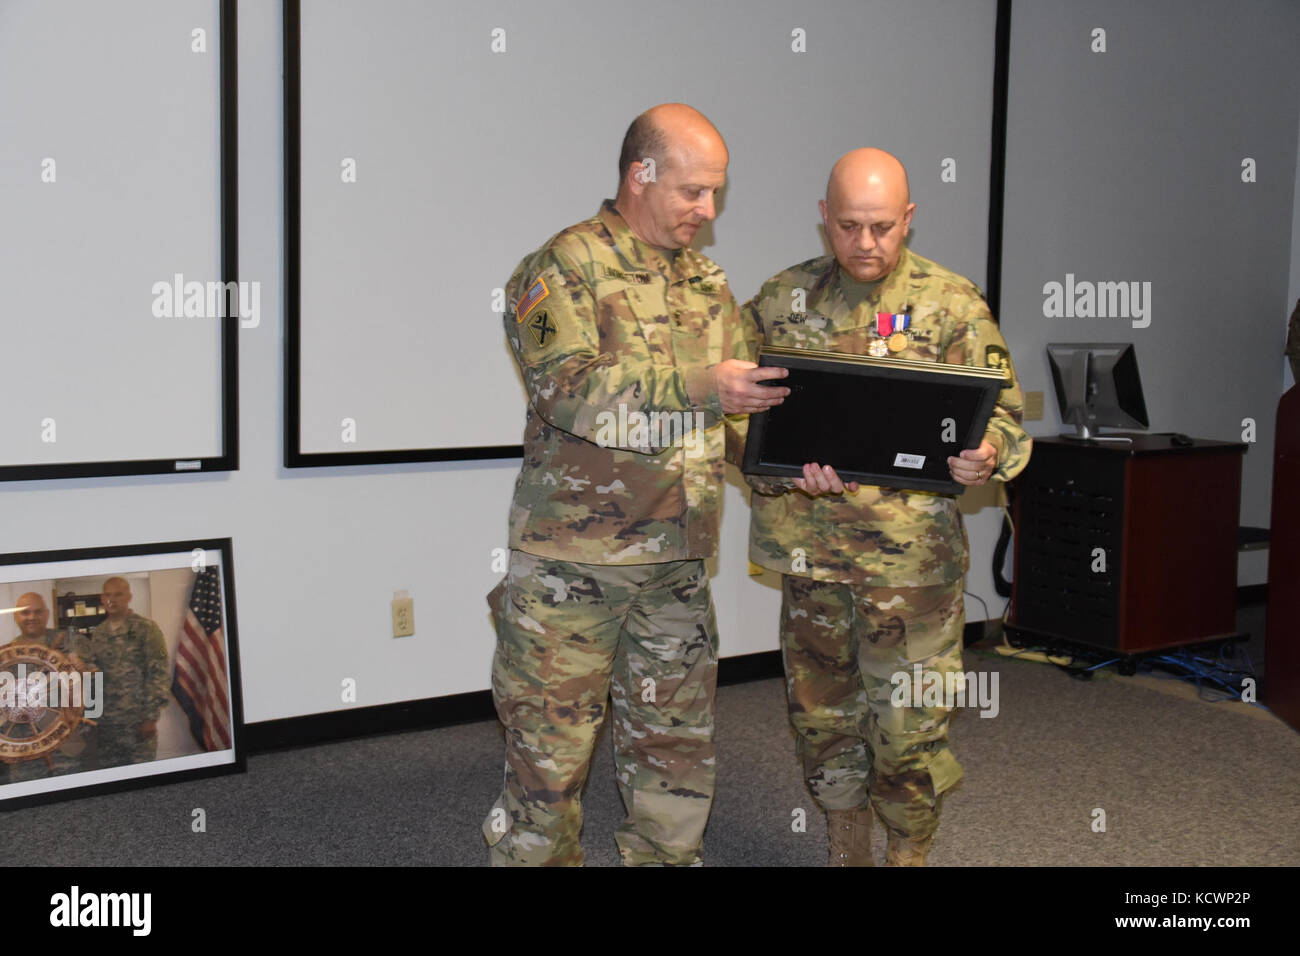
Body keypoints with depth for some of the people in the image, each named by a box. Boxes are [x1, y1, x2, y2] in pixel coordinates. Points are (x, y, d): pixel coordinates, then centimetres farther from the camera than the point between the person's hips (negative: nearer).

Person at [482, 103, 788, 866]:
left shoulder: (708, 282, 14)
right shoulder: (566, 266, -5)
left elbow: (738, 416, 16)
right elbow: (570, 386, -20)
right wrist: (696, 385, -27)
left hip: (677, 565, 6)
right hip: (570, 563, -6)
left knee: (678, 749, 13)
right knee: (550, 750, 4)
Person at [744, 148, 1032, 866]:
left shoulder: (952, 305, 0)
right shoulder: (780, 300, 6)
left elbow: (1000, 411, -1)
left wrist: (984, 456, -23)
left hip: (911, 557, -3)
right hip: (809, 547, 3)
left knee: (909, 728, 0)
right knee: (822, 715, 14)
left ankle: (909, 854, 23)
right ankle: (847, 852, 34)